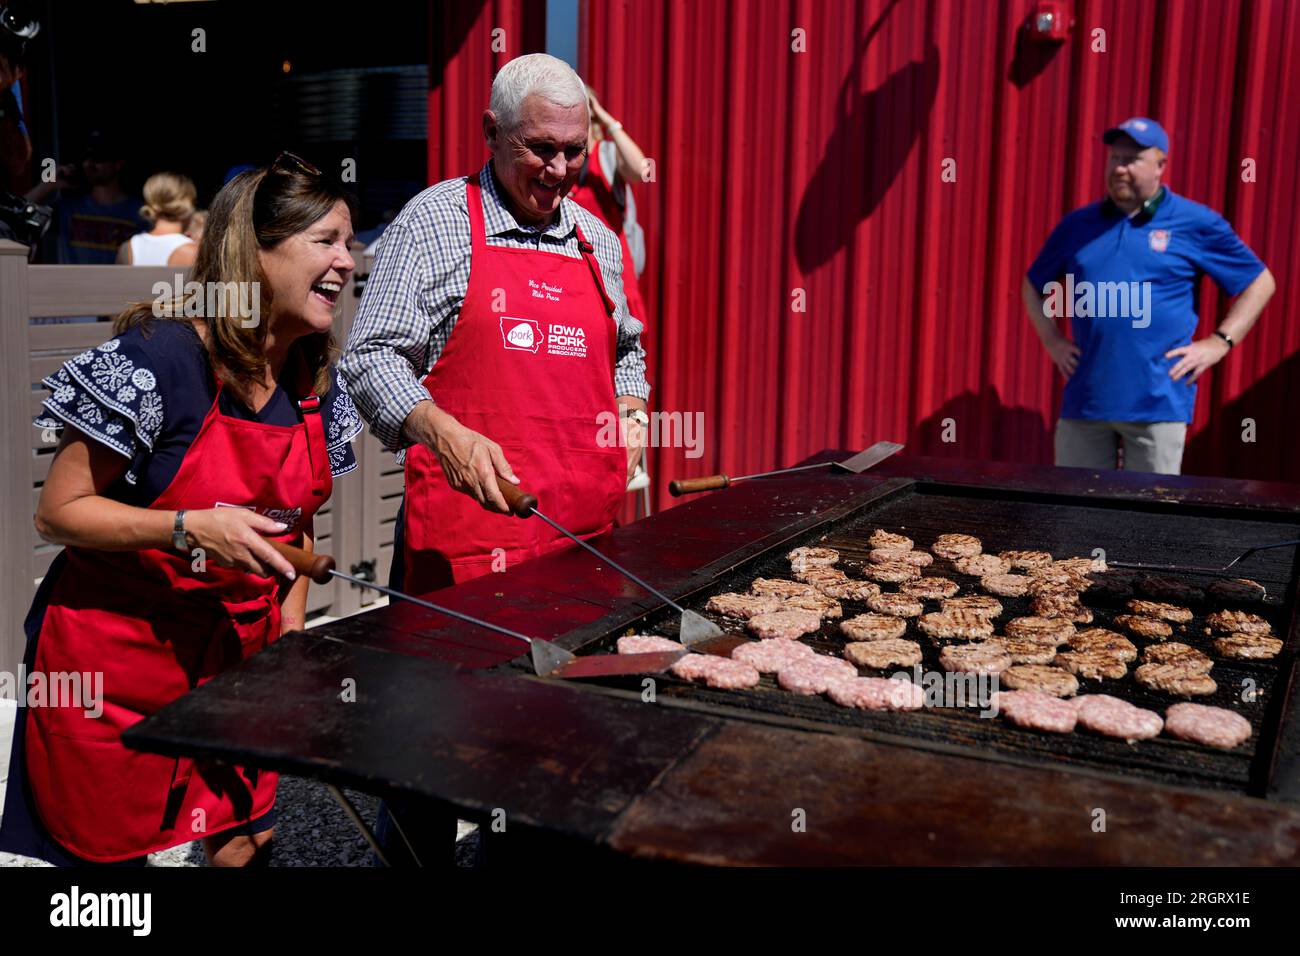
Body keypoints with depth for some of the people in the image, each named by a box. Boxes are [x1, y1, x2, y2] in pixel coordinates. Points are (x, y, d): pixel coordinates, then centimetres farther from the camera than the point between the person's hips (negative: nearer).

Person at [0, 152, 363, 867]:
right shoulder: (159, 357, -20)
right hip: (112, 659, -5)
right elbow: (57, 512, -16)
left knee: (247, 842, 10)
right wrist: (191, 528, -28)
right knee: (109, 853, 8)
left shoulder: (317, 383, 1)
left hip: (235, 656, 6)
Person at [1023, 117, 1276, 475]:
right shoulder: (1077, 224, 11)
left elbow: (1260, 282, 8)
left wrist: (1219, 342, -2)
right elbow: (1034, 285, 23)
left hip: (1158, 403, -3)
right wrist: (1052, 341, 10)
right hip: (1083, 401, 3)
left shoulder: (1198, 223, 2)